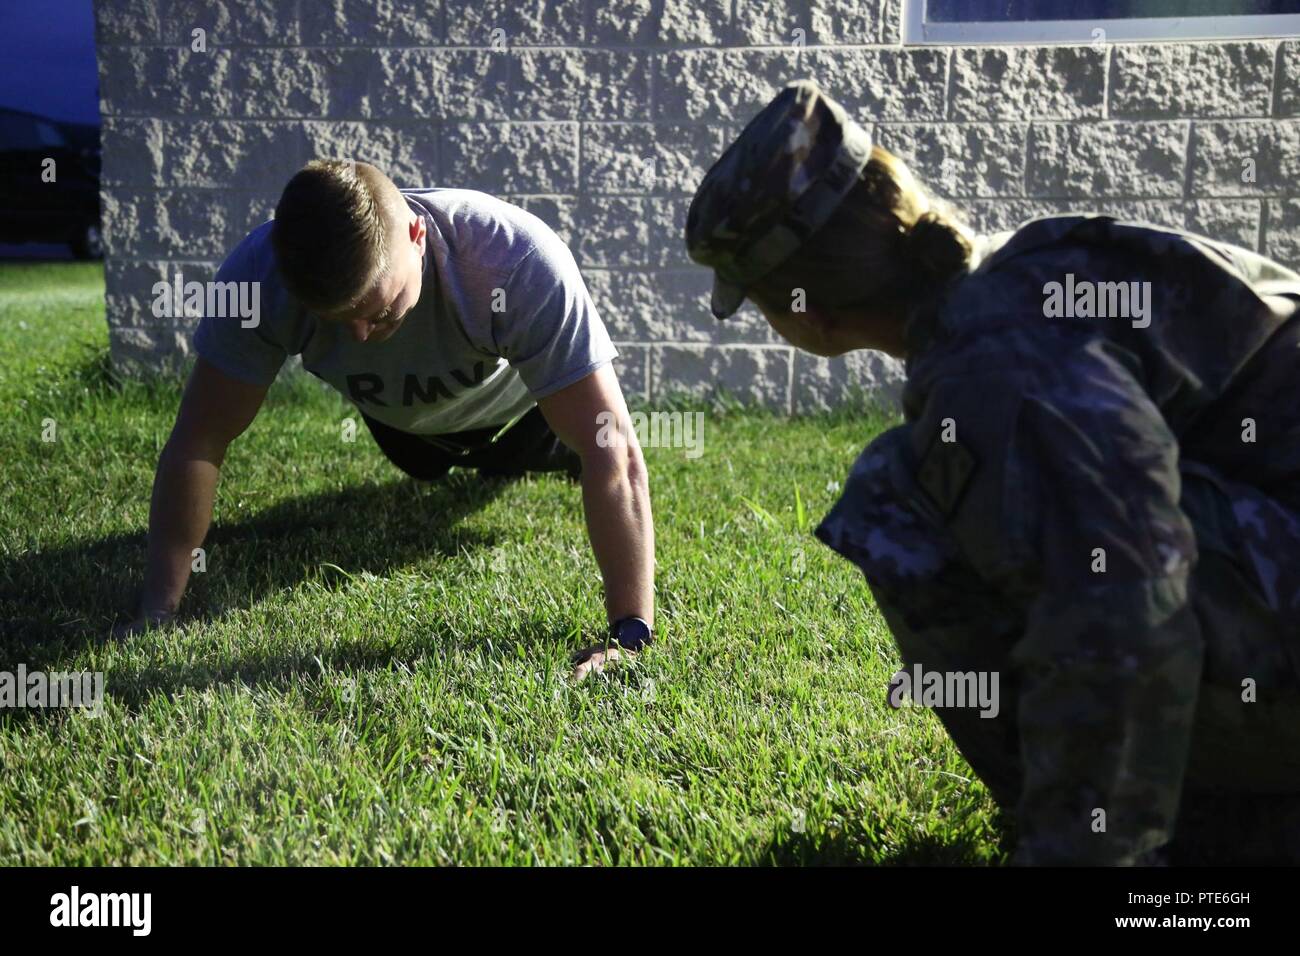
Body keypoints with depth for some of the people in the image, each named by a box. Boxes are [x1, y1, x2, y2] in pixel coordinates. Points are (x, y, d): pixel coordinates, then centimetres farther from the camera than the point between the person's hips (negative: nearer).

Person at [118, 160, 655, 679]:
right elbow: (198, 442, -33)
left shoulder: (521, 262, -48)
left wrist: (630, 635, -54)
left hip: (516, 395, -3)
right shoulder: (258, 275, -41)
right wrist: (156, 613, -36)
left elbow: (610, 452, -49)